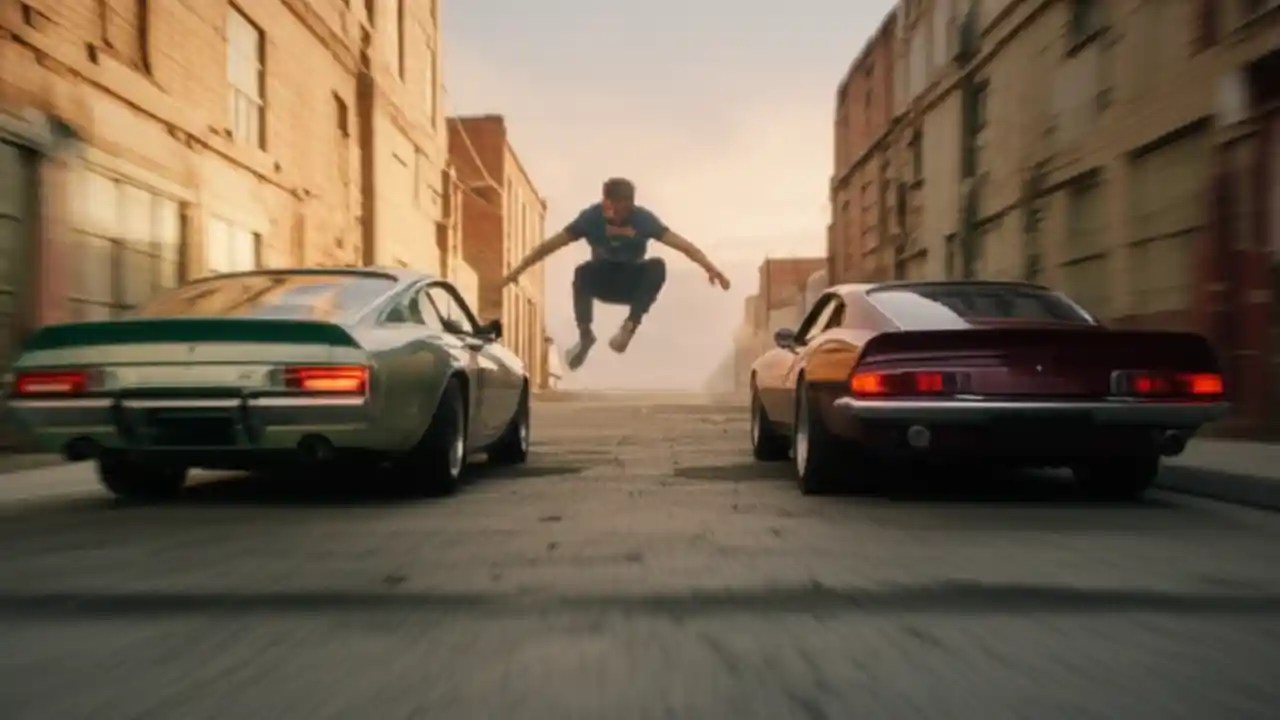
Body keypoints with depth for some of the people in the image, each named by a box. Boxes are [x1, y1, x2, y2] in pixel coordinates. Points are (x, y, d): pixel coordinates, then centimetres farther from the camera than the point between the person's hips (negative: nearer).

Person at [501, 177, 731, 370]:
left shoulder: (643, 219, -23)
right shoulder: (592, 216, -22)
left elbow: (681, 243, -29)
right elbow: (551, 244, -18)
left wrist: (710, 268, -43)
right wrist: (518, 270, -18)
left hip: (633, 283, 0)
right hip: (603, 281, 0)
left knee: (657, 267, -32)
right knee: (582, 273, -35)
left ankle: (630, 325, -25)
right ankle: (585, 334, -22)